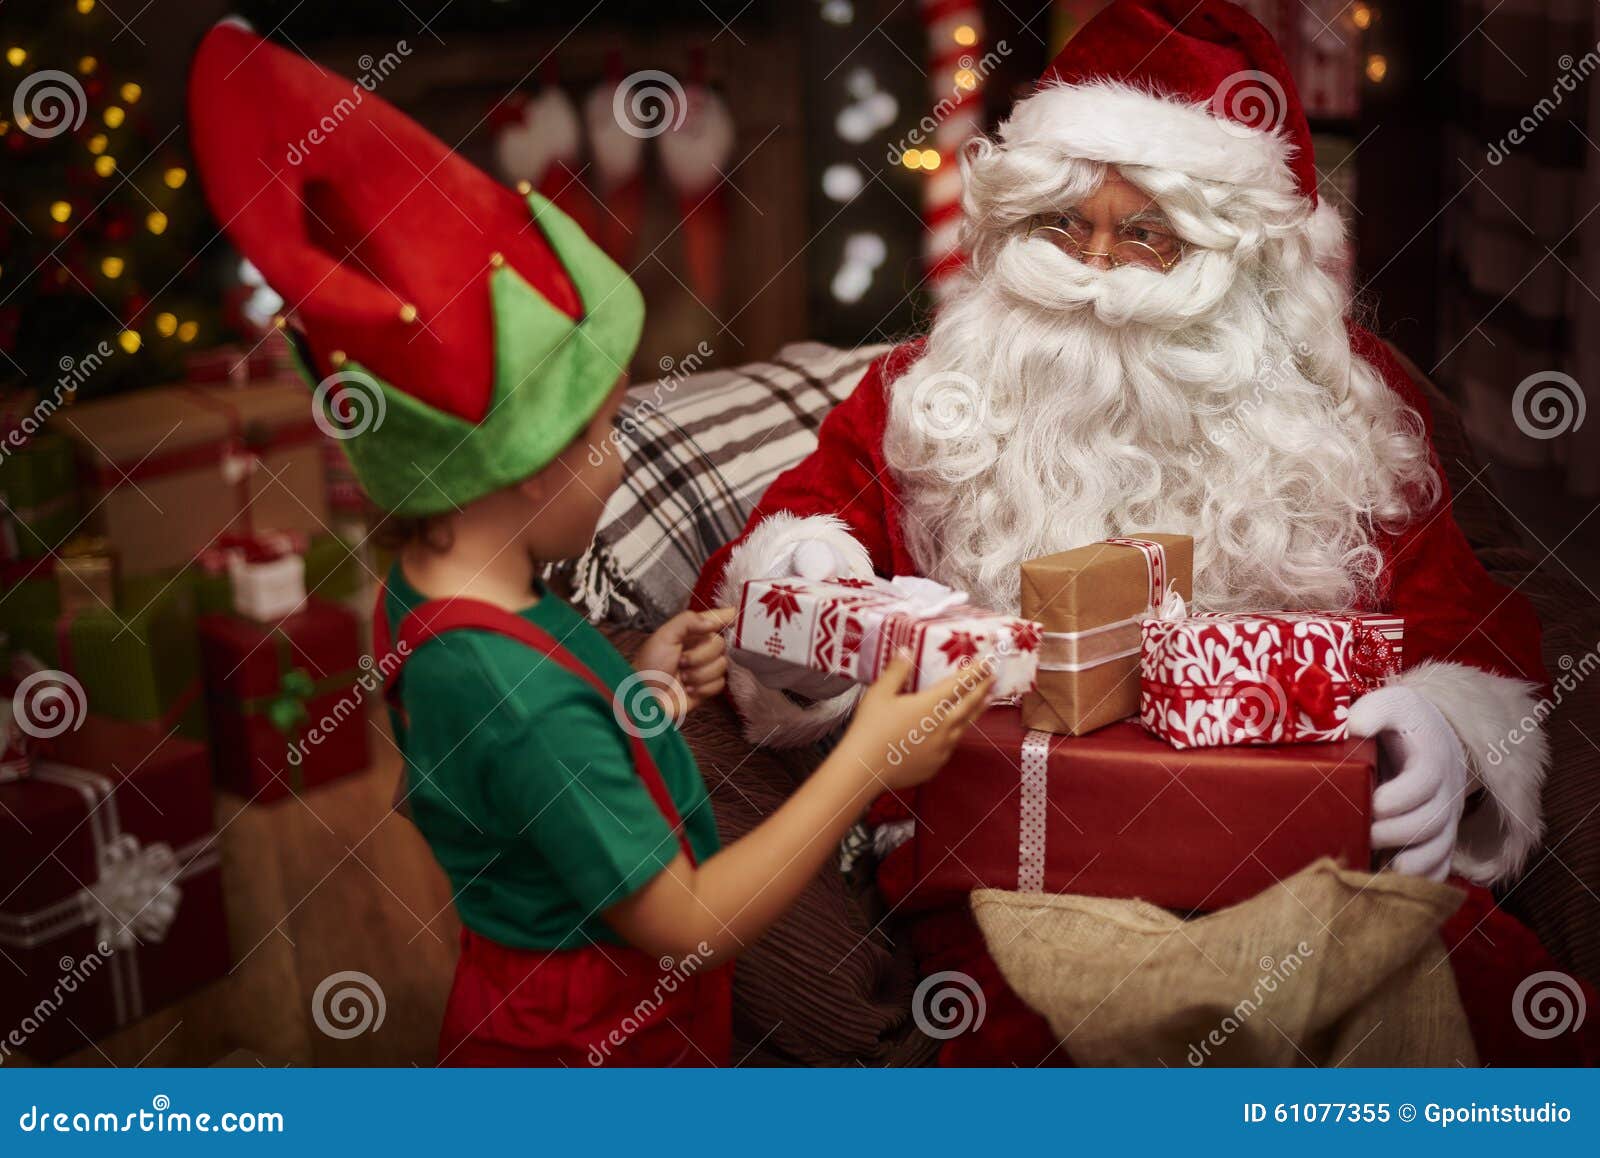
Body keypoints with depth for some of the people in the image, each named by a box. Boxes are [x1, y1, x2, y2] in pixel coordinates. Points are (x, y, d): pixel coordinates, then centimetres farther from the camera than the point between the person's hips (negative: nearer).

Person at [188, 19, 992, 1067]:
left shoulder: (433, 599, -7)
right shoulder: (521, 696, -34)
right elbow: (690, 929, -26)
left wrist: (639, 691, -4)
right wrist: (870, 760, -23)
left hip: (541, 1011, 8)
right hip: (591, 1048, -8)